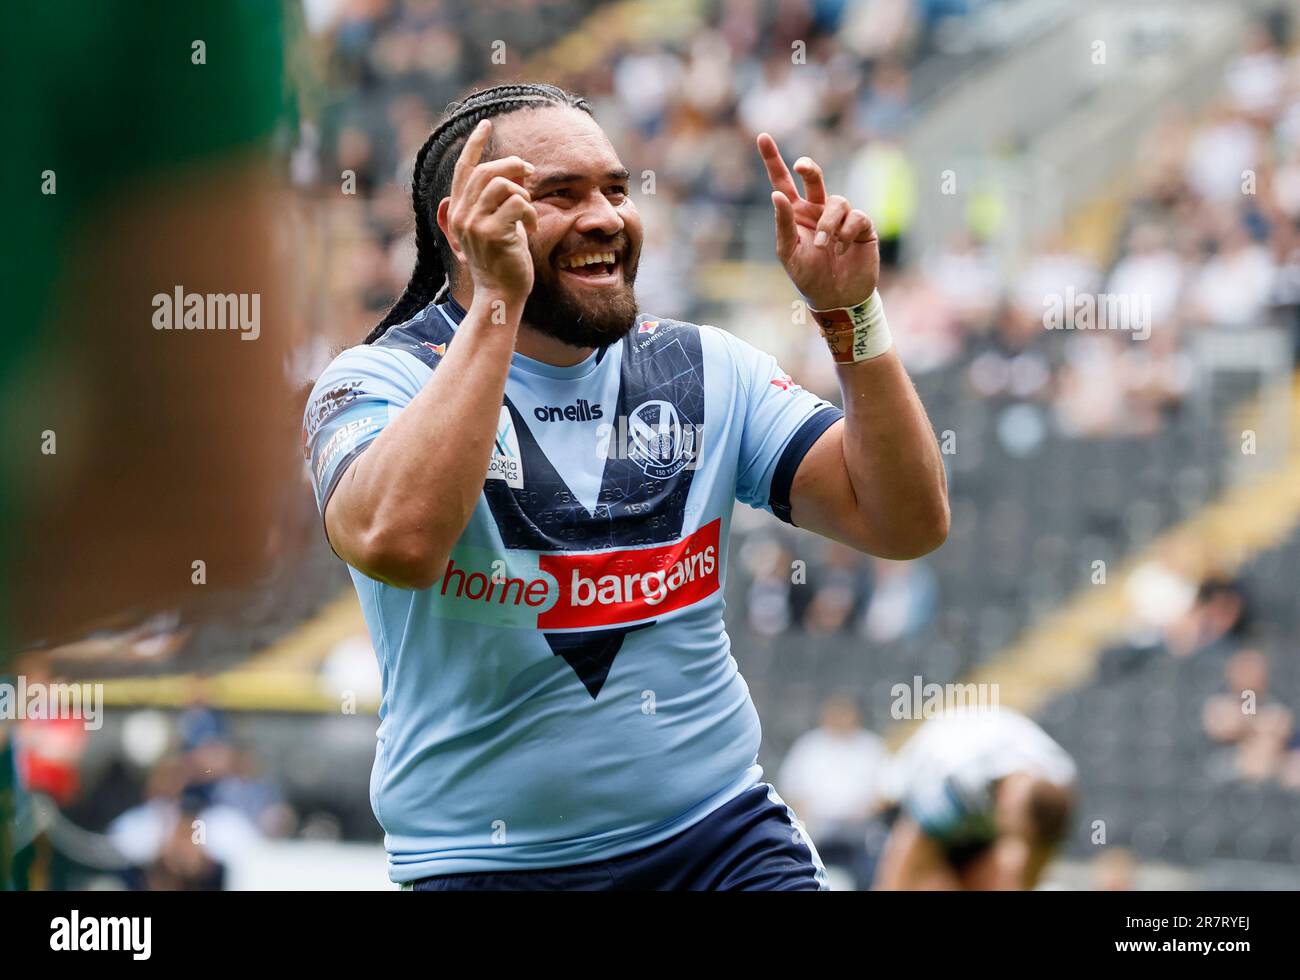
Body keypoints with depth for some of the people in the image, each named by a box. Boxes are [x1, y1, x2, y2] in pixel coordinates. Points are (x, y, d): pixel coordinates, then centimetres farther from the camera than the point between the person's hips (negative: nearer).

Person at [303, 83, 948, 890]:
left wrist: (851, 314, -10)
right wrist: (495, 301, -26)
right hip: (490, 863, -2)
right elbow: (397, 544, -28)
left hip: (720, 838, 2)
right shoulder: (378, 382, -6)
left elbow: (909, 523, 1)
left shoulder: (706, 371, 6)